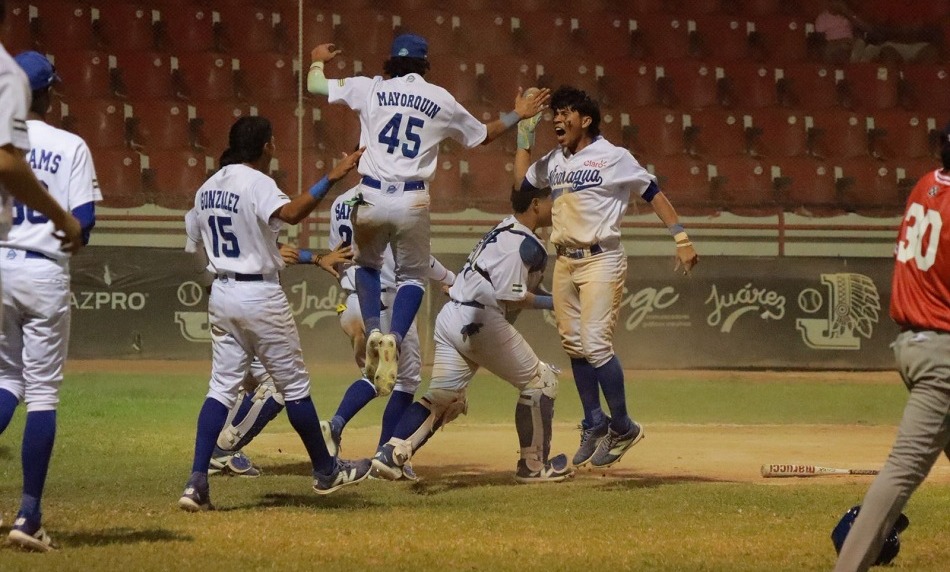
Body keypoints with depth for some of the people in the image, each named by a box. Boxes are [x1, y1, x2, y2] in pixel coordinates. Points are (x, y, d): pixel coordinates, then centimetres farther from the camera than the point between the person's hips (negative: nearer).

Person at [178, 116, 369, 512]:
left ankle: (197, 481, -9)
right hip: (260, 296, -7)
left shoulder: (206, 189, 9)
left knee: (223, 385, 5)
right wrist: (331, 177, -37)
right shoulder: (257, 183, -15)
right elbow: (291, 214, -34)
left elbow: (195, 242, 14)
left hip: (221, 293, 7)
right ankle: (325, 471, 19)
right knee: (294, 384, 7)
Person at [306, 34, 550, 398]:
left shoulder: (371, 89, 4)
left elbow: (315, 86, 12)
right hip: (413, 203, 0)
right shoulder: (442, 101, 7)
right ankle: (395, 339, -9)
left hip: (371, 198, 0)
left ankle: (373, 331, 0)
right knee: (412, 275, 17)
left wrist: (318, 61, 33)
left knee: (367, 264, 25)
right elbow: (482, 135, 20)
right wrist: (518, 115, 33)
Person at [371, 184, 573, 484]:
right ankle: (534, 465, 9)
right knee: (539, 381, 6)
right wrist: (551, 302, -6)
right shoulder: (526, 243, -10)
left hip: (449, 315, 9)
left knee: (443, 397, 8)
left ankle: (390, 453, -8)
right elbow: (510, 296, -17)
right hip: (480, 321, -9)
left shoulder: (503, 230, 20)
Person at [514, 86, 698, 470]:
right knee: (574, 346, 8)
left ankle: (623, 427, -3)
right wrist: (525, 134, 16)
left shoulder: (614, 157, -6)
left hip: (601, 261, -7)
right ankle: (594, 425, 19)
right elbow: (522, 183, 23)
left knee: (596, 345, -15)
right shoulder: (554, 162, 12)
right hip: (565, 262, 7)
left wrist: (681, 239, -11)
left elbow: (653, 193, -4)